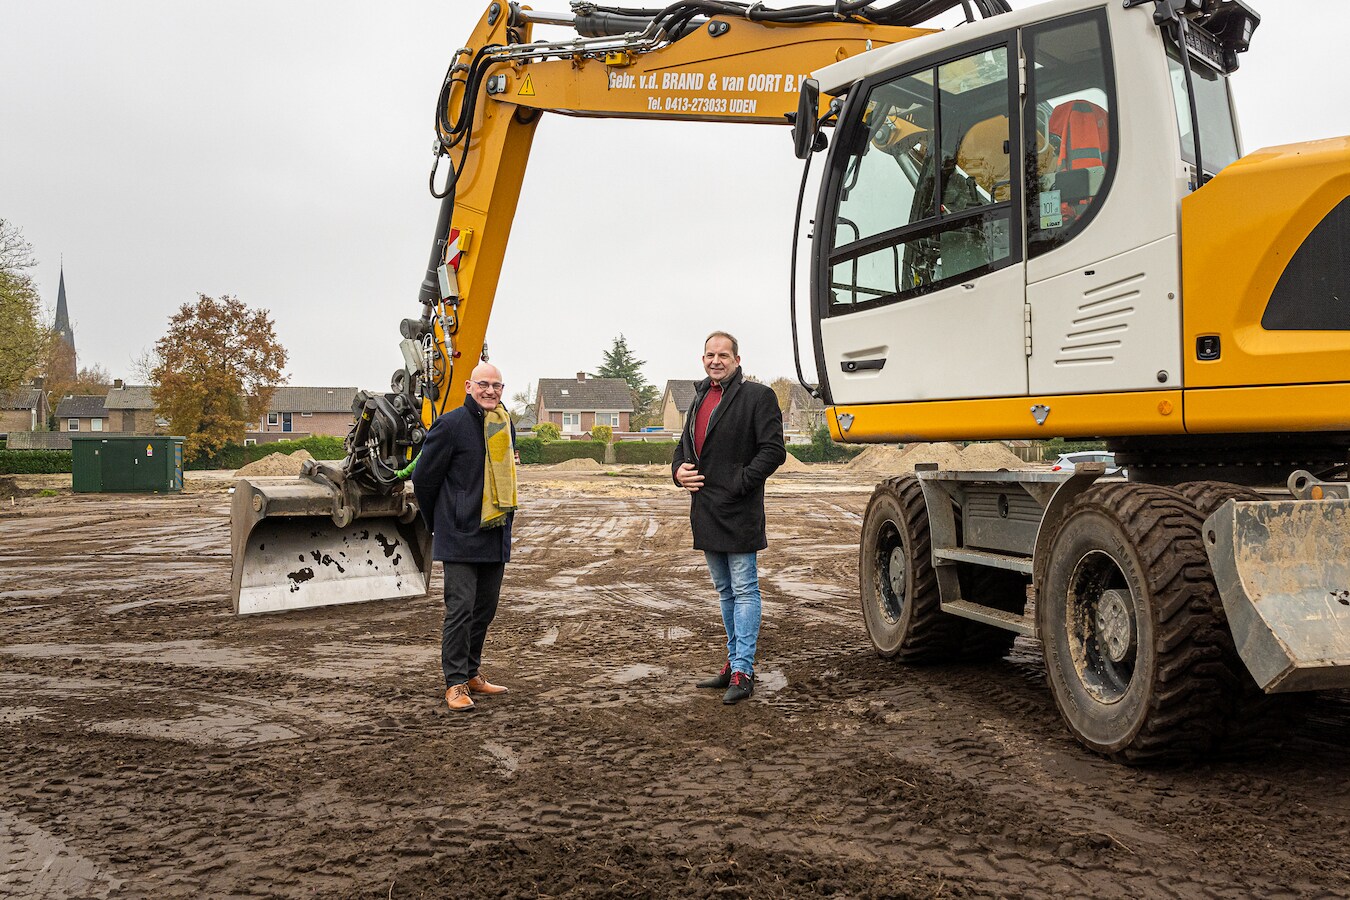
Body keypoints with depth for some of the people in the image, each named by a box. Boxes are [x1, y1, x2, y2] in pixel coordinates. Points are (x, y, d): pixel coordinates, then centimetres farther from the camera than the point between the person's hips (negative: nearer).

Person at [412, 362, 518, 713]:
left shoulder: (506, 426, 11)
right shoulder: (450, 424, -10)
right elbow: (423, 478, -4)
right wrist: (437, 523, 5)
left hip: (496, 537, 7)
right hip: (460, 538, -7)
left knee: (485, 609, 13)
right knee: (460, 609, -7)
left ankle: (471, 673, 25)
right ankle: (455, 683, 0)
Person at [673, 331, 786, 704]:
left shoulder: (757, 396, -7)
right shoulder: (700, 397, 18)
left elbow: (773, 450, -14)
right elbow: (685, 443, 26)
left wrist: (738, 484, -19)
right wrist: (679, 469, 5)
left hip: (738, 512, -8)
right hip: (706, 512, 8)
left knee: (744, 590, -5)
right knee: (725, 590, 16)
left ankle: (742, 672, -4)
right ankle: (735, 662, 26)